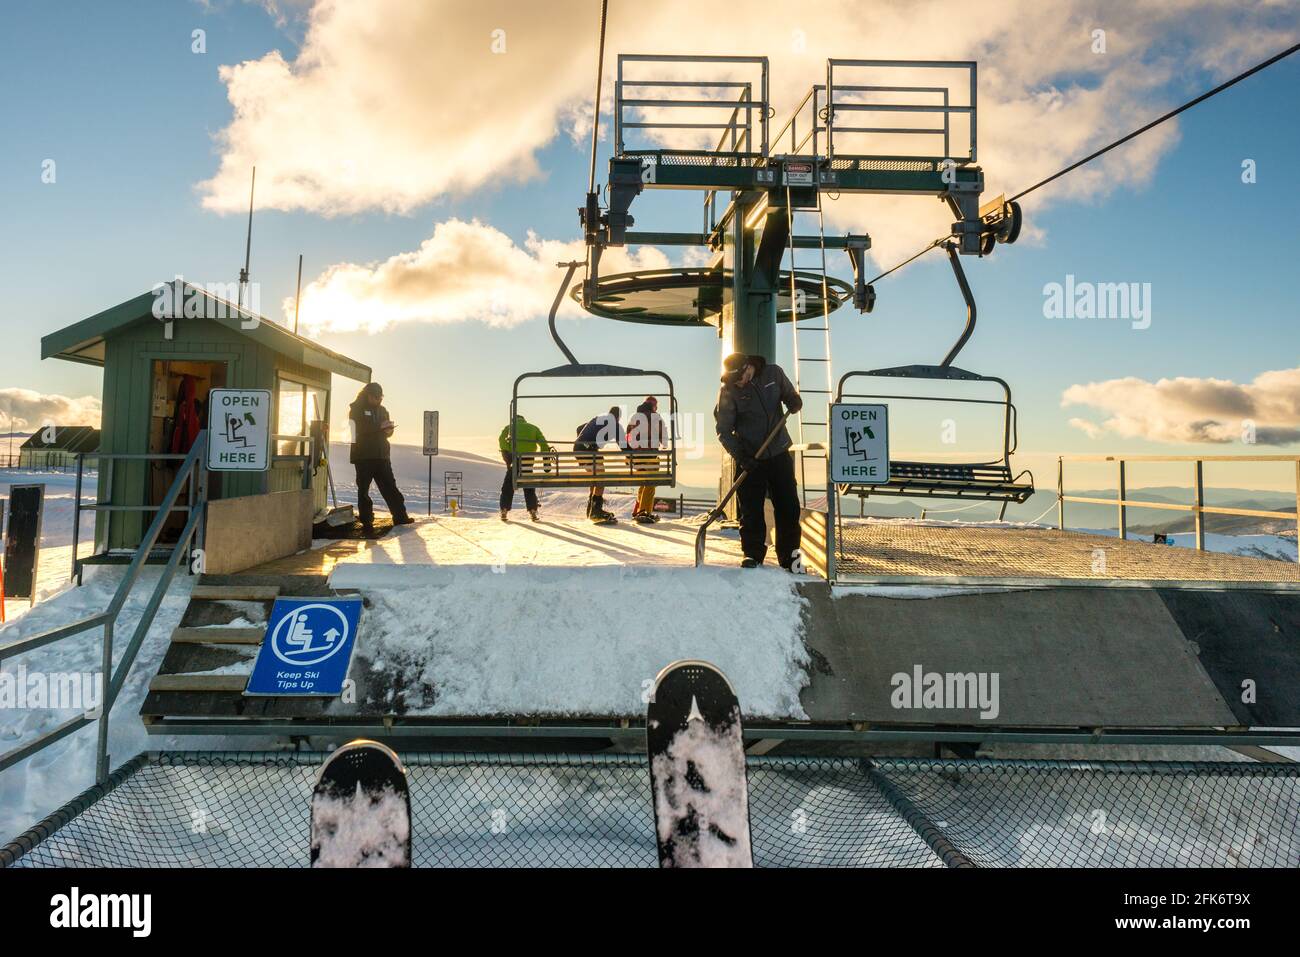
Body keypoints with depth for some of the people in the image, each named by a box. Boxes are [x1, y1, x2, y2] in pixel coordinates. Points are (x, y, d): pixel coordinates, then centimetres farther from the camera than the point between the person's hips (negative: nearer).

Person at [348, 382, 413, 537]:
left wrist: (389, 429, -7)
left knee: (390, 486, 7)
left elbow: (387, 432, 17)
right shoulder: (356, 409, -3)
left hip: (382, 455, 5)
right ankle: (367, 523, 4)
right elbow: (358, 429, -18)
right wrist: (380, 426, -22)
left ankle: (400, 516, 13)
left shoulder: (382, 410, 15)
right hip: (363, 456, -5)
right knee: (363, 489, 0)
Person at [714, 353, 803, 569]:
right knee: (751, 510, 1)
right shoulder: (729, 391, -11)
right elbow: (723, 430, -9)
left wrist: (794, 402, -11)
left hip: (780, 453, 2)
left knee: (788, 507, 4)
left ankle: (789, 557, 14)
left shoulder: (774, 373, -3)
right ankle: (753, 555, 14)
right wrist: (740, 456, -20)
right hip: (749, 459, -2)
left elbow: (790, 396, 14)